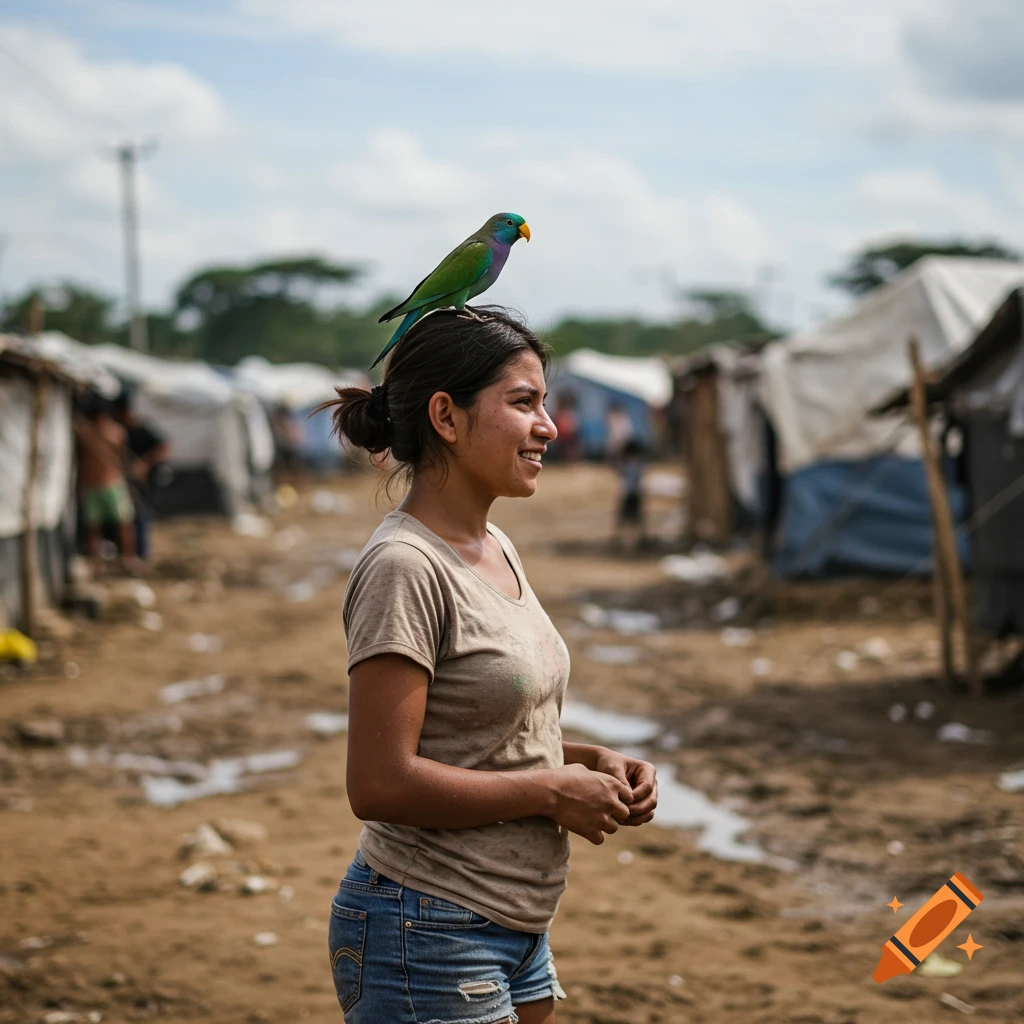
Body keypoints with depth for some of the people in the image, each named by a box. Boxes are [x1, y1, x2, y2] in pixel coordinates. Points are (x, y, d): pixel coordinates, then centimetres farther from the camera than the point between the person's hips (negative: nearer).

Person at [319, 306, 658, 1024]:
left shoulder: (495, 549, 9)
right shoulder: (405, 567, -18)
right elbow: (381, 783, -24)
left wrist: (592, 762, 2)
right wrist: (553, 791, -16)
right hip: (427, 938, -9)